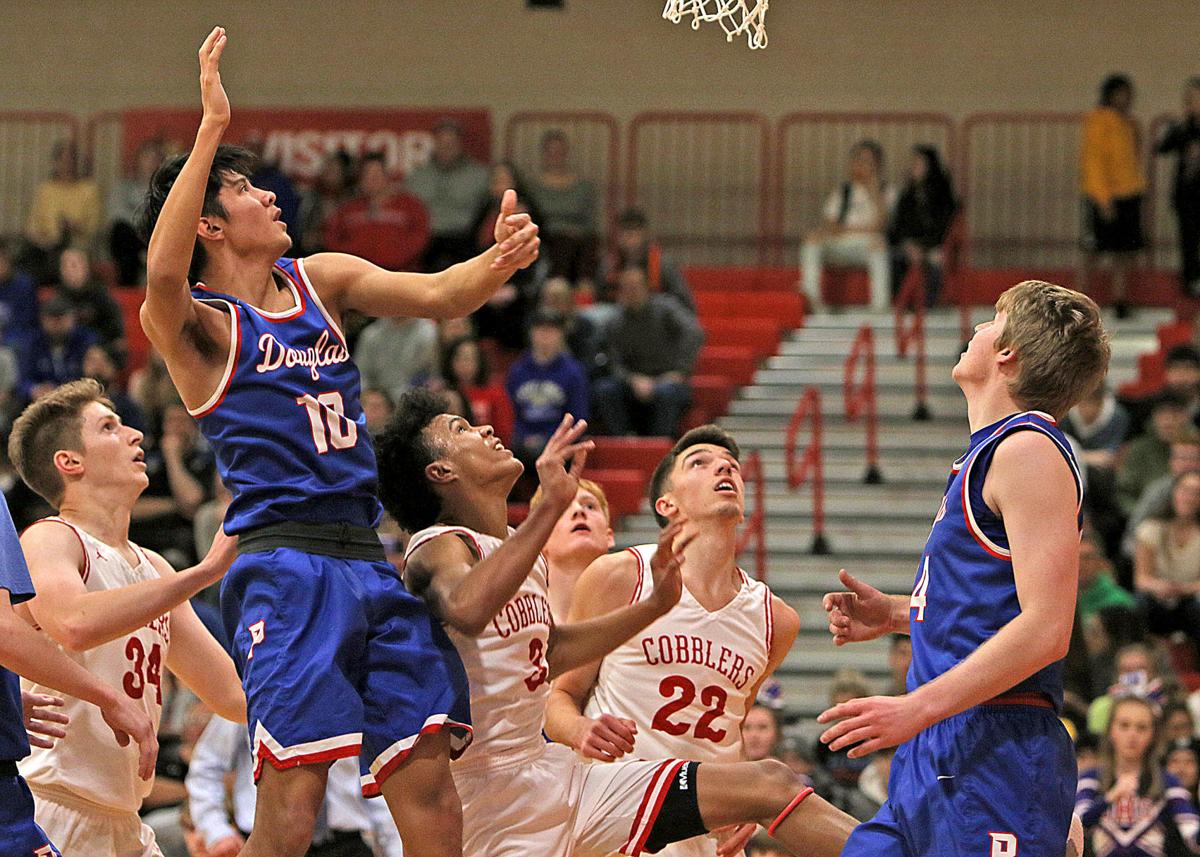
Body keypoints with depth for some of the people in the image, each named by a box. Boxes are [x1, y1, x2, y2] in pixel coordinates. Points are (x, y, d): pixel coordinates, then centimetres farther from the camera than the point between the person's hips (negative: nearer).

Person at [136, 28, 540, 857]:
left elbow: (438, 296, 8)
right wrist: (212, 127, -29)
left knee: (428, 780, 3)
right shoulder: (197, 324, -2)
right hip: (283, 563, -6)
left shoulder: (325, 280, 18)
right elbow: (164, 274, -24)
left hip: (368, 559, 6)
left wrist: (500, 260, -15)